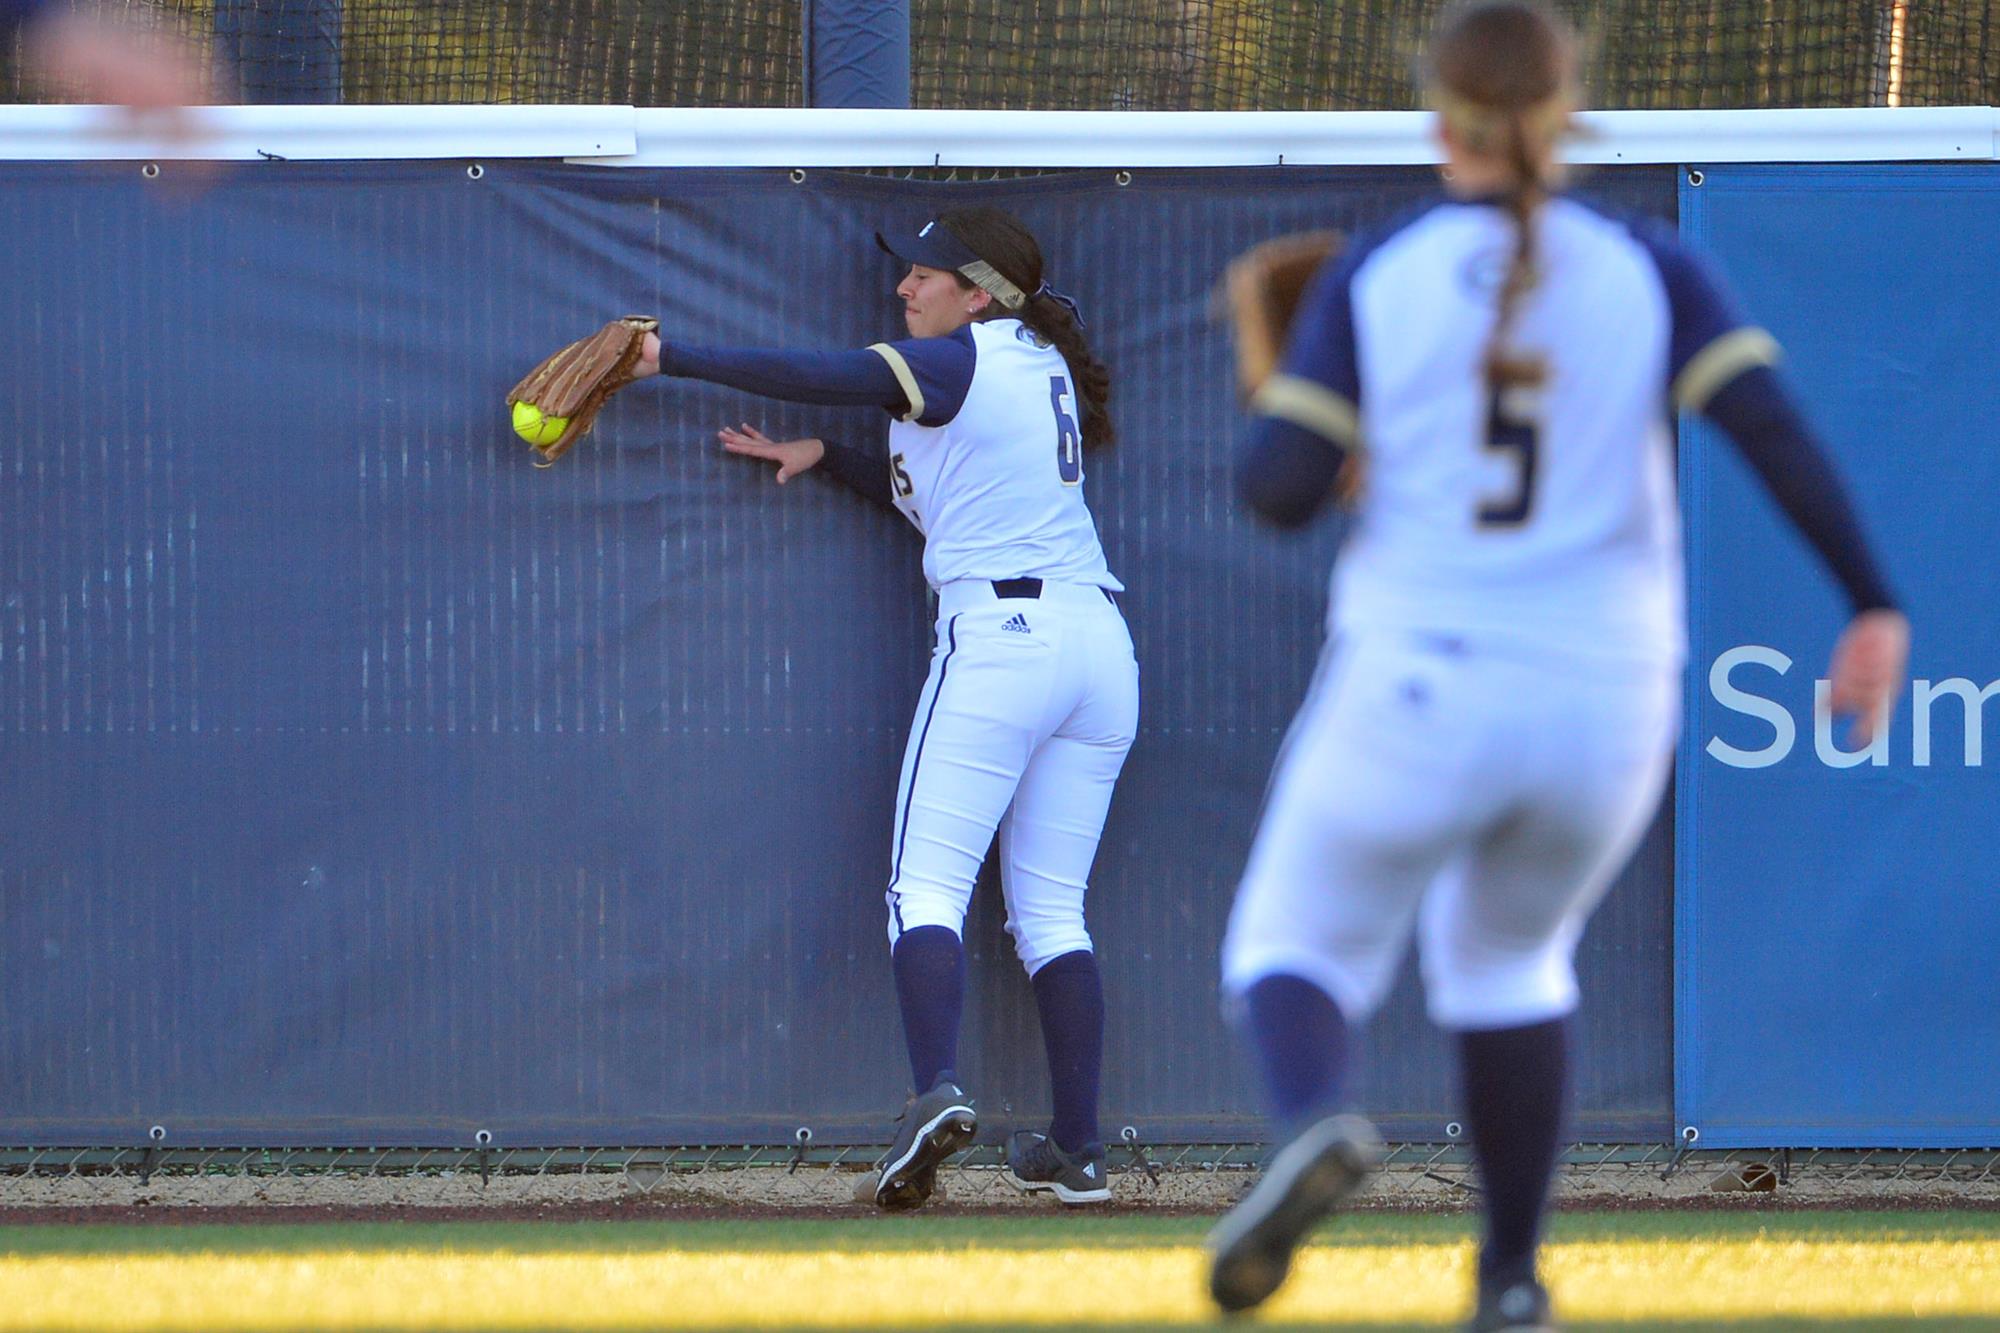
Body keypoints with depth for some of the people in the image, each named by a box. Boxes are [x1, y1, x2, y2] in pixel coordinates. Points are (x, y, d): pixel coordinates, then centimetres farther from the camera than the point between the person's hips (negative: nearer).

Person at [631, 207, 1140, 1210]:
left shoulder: (960, 363, -4)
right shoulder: (1042, 368, 20)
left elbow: (816, 376, -13)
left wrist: (670, 358, -7)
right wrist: (822, 457, 20)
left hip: (998, 636, -8)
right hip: (1098, 644, 8)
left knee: (927, 887, -8)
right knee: (1051, 910, 10)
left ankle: (937, 1090, -28)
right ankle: (1077, 1151, 7)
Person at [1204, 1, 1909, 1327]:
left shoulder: (1374, 278, -3)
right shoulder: (1649, 272, 0)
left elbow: (1279, 488, -7)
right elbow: (1773, 428, -12)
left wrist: (1277, 407, 15)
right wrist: (1874, 606, -14)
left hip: (1416, 692, -3)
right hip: (1604, 708, 3)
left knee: (1297, 952, 13)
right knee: (1508, 958, 29)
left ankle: (1313, 1126, -22)